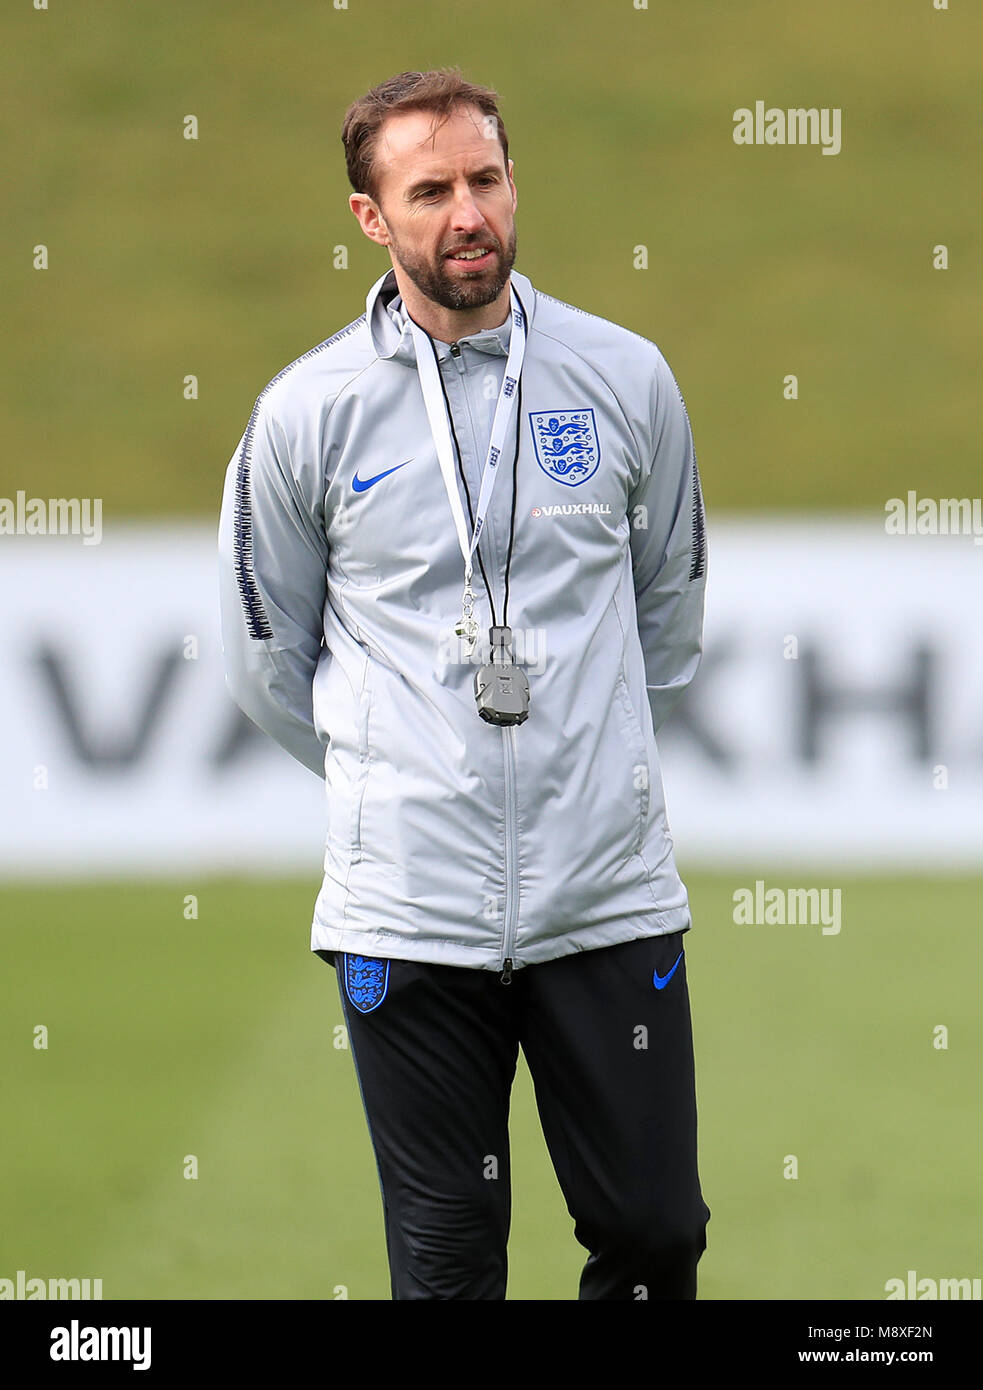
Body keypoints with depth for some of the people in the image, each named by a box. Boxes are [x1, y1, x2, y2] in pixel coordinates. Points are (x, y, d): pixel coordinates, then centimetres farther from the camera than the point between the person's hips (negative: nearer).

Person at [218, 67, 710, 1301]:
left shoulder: (626, 378, 3)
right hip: (410, 908, -1)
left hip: (609, 899, 1)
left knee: (656, 1233, 4)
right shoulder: (308, 412, -2)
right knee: (448, 1259, 6)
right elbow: (267, 658, 9)